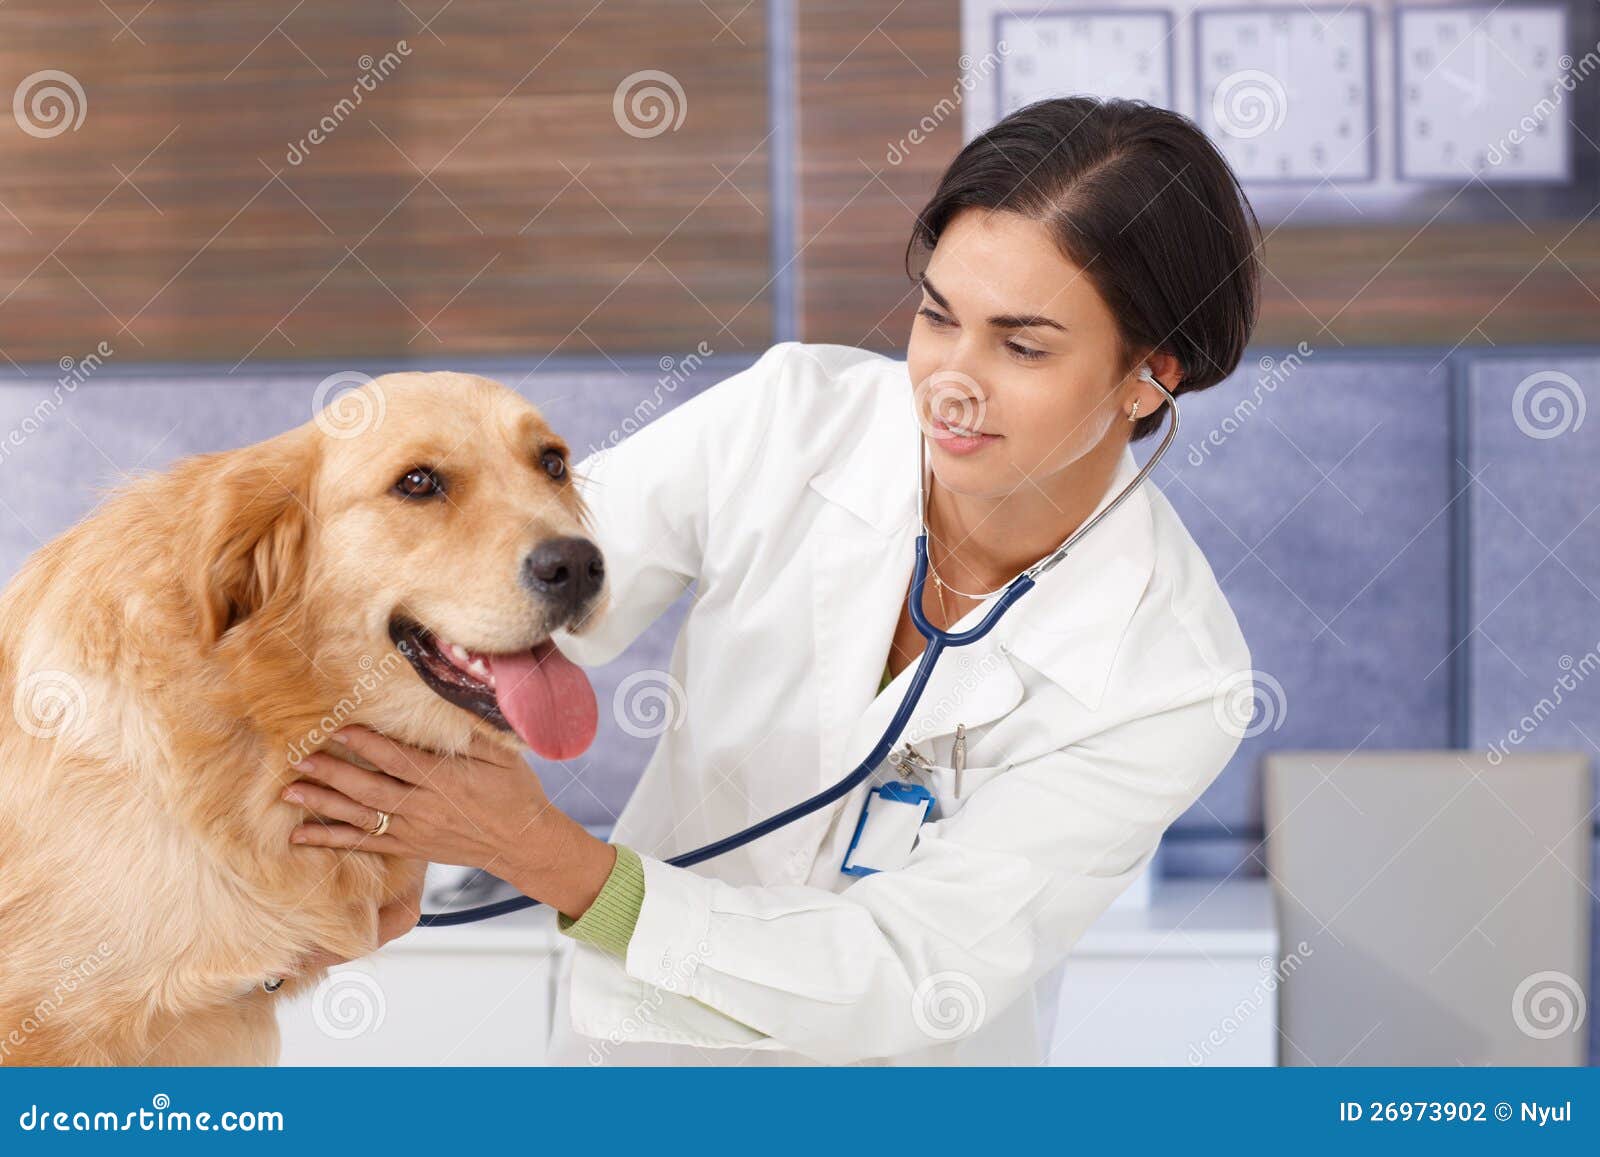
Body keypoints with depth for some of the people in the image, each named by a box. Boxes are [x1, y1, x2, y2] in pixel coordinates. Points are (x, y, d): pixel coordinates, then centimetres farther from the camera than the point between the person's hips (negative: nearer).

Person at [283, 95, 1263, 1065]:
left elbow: (896, 982, -22)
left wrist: (549, 856, -32)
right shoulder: (791, 420, -13)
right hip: (647, 1036, 2)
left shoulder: (1174, 683, -19)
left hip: (905, 1063, -2)